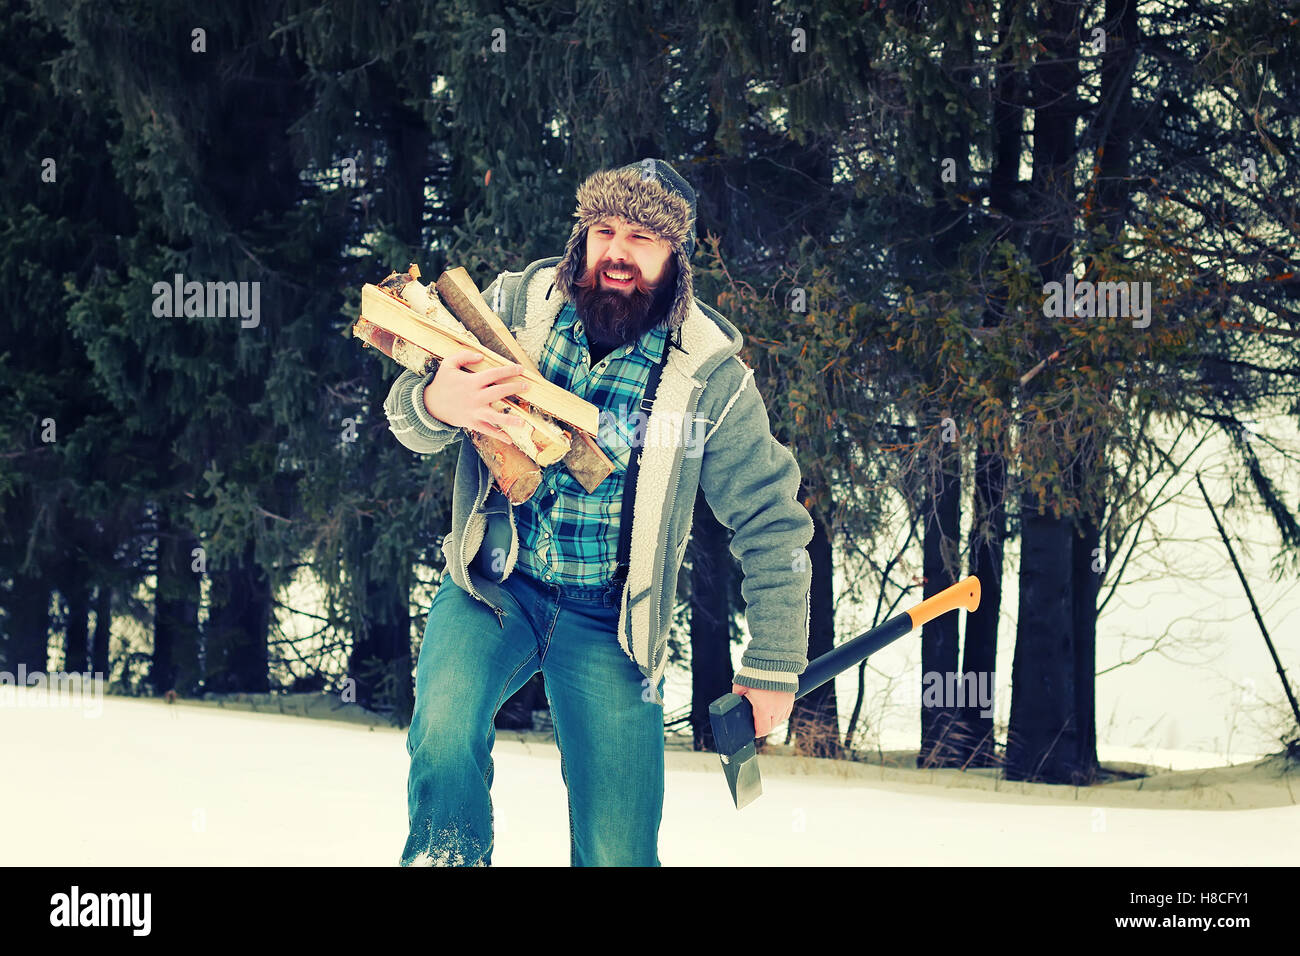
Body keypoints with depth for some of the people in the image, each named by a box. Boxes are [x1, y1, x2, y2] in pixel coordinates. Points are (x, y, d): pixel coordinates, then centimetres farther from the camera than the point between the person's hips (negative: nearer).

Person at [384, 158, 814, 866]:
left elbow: (771, 524, 1)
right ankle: (449, 858, -1)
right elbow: (409, 420, -1)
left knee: (620, 853, -4)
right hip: (491, 588, 0)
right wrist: (434, 403, -27)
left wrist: (774, 666, 2)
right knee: (444, 736, -29)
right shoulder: (516, 305, -5)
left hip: (610, 627, 0)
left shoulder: (710, 377, -7)